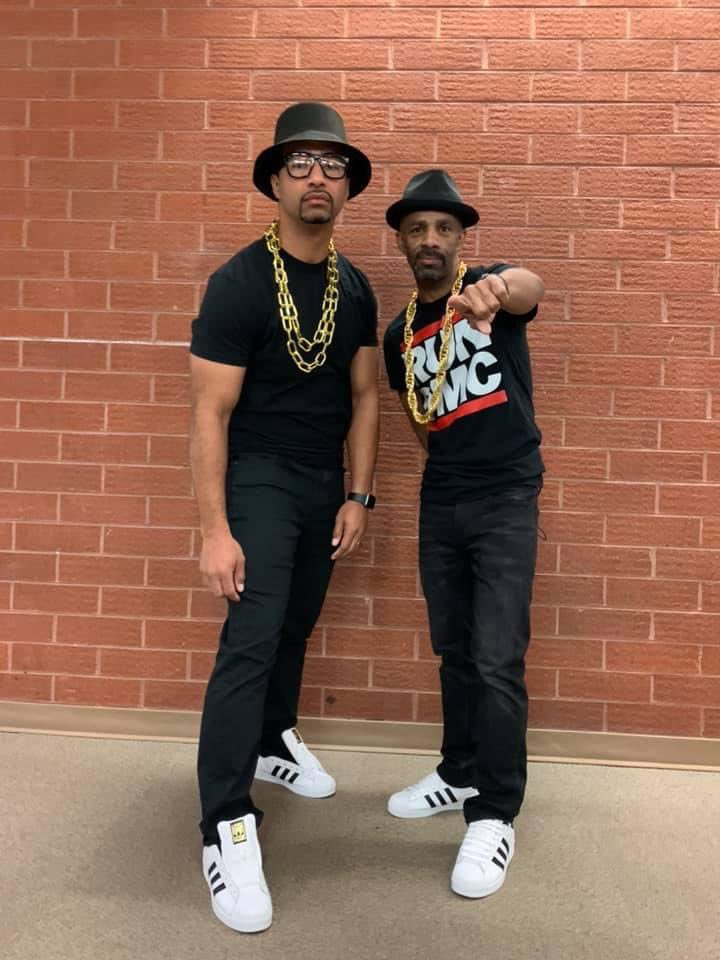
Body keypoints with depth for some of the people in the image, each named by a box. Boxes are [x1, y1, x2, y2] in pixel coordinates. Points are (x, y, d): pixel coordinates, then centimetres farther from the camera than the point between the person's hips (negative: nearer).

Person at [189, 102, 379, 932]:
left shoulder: (356, 290, 4)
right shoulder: (239, 282, -14)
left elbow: (363, 399, 8)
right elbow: (209, 414, -16)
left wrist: (358, 497, 3)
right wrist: (214, 529, -20)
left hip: (325, 483, 6)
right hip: (259, 479, -6)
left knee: (295, 627, 17)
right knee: (252, 639, -13)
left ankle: (273, 744, 40)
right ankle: (225, 826, -4)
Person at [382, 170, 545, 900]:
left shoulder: (492, 288, -5)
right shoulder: (399, 335, 8)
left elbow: (531, 289, -31)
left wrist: (497, 289, -53)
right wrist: (449, 459, 7)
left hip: (507, 500, -5)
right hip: (440, 502, 5)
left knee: (497, 659, -6)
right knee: (454, 651, 15)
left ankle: (495, 817, 9)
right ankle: (460, 775, 33)